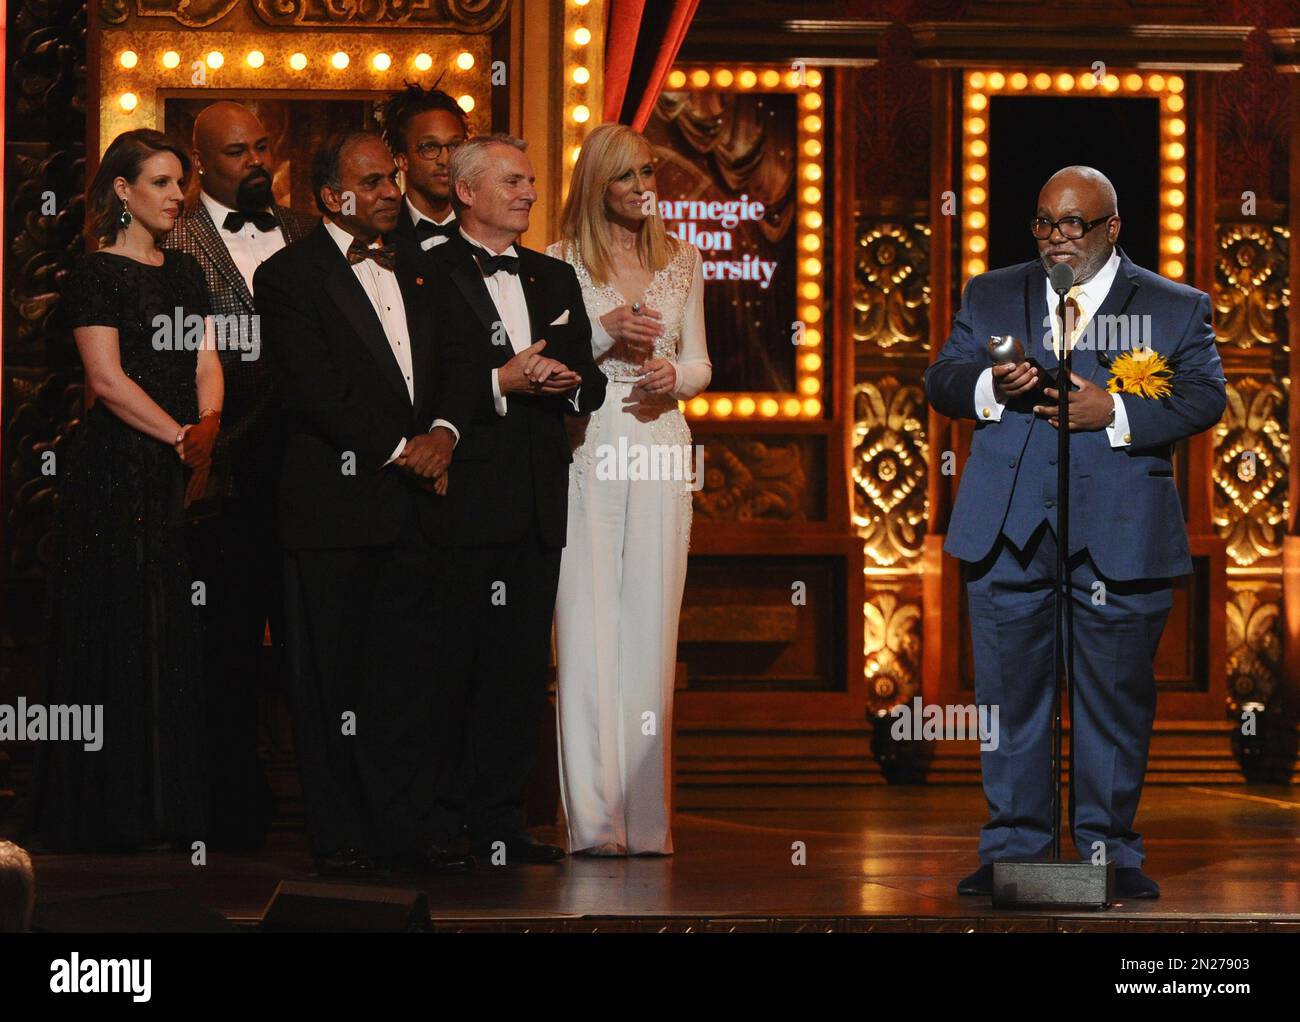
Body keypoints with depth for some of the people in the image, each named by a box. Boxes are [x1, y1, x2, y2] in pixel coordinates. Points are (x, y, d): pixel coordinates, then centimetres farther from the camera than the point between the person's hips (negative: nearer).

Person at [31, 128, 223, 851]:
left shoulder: (185, 274, 16)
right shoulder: (97, 275, -5)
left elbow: (206, 365, 8)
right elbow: (108, 380, -13)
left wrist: (209, 433, -11)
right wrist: (182, 437, -17)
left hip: (183, 473, 6)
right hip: (116, 472, -6)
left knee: (178, 635, 5)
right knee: (117, 634, -3)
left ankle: (174, 804, 10)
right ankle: (111, 810, 2)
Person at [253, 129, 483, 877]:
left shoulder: (415, 270, 17)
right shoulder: (290, 276, -4)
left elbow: (456, 365, 13)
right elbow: (315, 388, -12)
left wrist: (443, 431, -7)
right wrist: (399, 449, -14)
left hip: (413, 500, 6)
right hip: (336, 500, -6)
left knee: (408, 670, 7)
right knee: (334, 675, 0)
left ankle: (408, 827, 12)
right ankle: (342, 837, 6)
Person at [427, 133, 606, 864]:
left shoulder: (555, 279, 19)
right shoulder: (429, 276, -1)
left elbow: (592, 384, 16)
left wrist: (569, 383, -5)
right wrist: (501, 382, -17)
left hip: (536, 501, 6)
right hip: (463, 496, -6)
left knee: (522, 666, 4)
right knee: (452, 666, -3)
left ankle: (500, 821, 9)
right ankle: (442, 823, 4)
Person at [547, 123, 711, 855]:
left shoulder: (682, 260, 14)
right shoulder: (562, 262, 4)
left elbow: (699, 363, 16)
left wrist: (673, 376, -6)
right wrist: (604, 333, -13)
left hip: (661, 442, 3)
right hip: (586, 448, -3)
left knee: (651, 626, 1)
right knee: (587, 625, -7)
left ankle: (646, 819, 4)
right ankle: (594, 818, -7)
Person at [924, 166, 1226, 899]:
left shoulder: (1177, 308, 8)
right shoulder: (992, 296, 16)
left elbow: (1204, 398, -3)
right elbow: (941, 380, 10)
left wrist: (1115, 413, -16)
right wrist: (987, 386, -12)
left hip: (1119, 535, -2)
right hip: (1009, 531, 2)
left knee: (1116, 698, 2)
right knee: (1010, 693, 4)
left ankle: (1110, 852, 13)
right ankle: (1014, 850, 13)